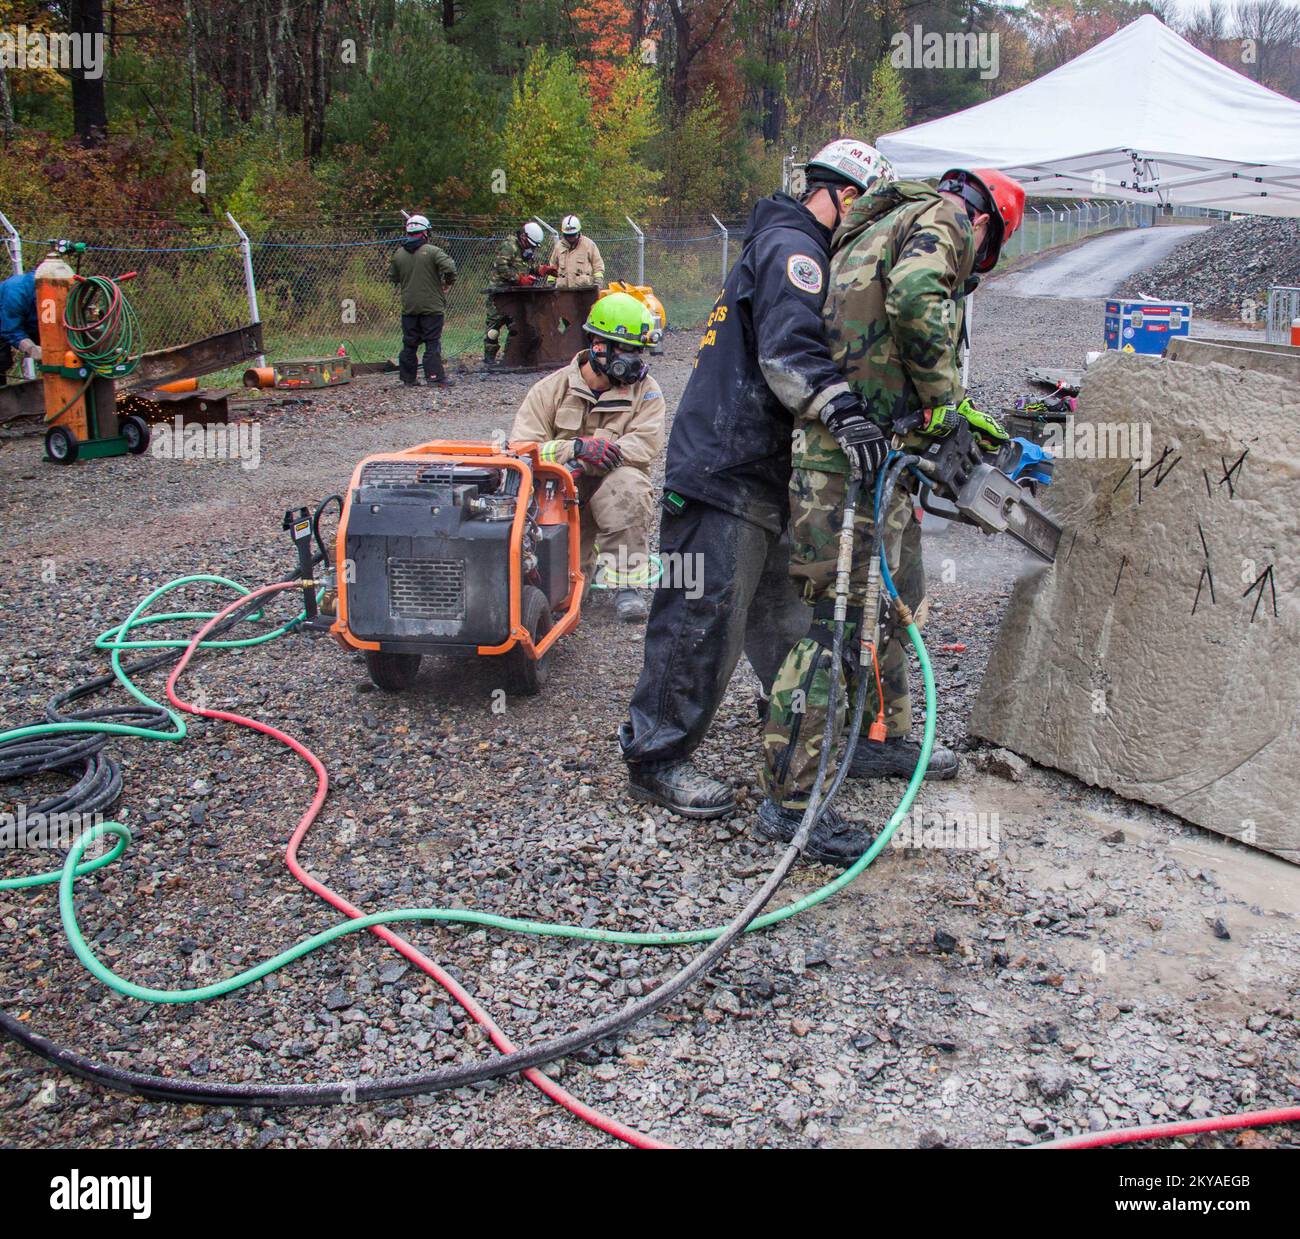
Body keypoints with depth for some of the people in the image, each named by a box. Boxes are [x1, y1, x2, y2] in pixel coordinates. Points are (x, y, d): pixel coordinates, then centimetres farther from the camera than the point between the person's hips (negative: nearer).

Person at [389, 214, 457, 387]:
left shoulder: (399, 254, 5)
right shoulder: (433, 251, -11)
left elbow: (393, 277, 14)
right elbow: (449, 268, -20)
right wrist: (448, 282, -2)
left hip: (409, 308, 5)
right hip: (432, 307, -4)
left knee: (409, 344, 11)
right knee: (432, 342, -1)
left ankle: (407, 378, 14)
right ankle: (435, 377, -5)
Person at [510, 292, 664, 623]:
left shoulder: (645, 391, 0)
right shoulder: (553, 388, 0)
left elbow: (647, 444, -17)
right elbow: (522, 448, -11)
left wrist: (585, 463, -28)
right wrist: (577, 448, -29)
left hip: (610, 489, 0)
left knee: (629, 483, -35)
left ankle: (625, 584, -22)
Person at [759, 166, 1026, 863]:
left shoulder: (881, 228, 28)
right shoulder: (943, 217, 0)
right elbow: (915, 298, -23)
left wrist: (962, 417, 31)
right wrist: (945, 399, -12)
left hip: (875, 454, 11)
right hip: (857, 453, -11)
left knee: (896, 599, 22)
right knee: (842, 616, -10)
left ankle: (882, 738, 38)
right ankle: (786, 799, -5)